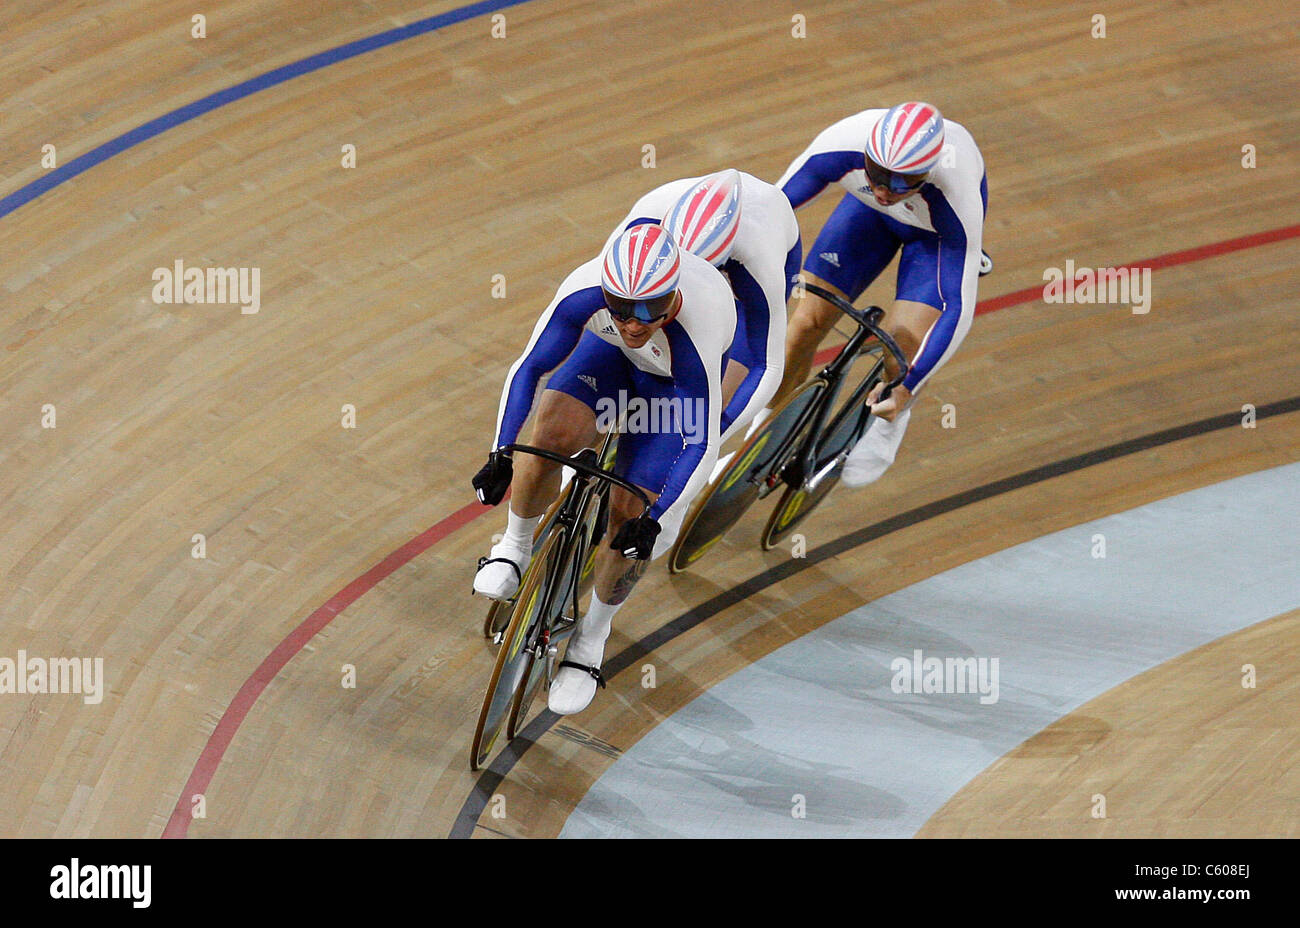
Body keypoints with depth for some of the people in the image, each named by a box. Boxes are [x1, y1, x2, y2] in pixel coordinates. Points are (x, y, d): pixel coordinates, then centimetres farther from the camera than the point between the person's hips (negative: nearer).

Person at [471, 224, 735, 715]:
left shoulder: (694, 337, -43)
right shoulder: (586, 291, -37)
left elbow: (702, 447, -34)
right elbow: (529, 366, -22)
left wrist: (654, 521, -42)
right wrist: (500, 455, -30)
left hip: (675, 380, -2)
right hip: (607, 352, 2)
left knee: (629, 516, -11)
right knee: (550, 436, -26)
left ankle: (591, 638, 16)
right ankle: (515, 549, 4)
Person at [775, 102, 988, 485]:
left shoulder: (957, 199, -43)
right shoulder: (840, 145, -39)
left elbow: (959, 308, -36)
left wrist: (908, 388, -37)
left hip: (936, 231, -3)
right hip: (868, 213, 3)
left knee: (902, 351, -18)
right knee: (806, 324, -6)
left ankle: (890, 420, 17)